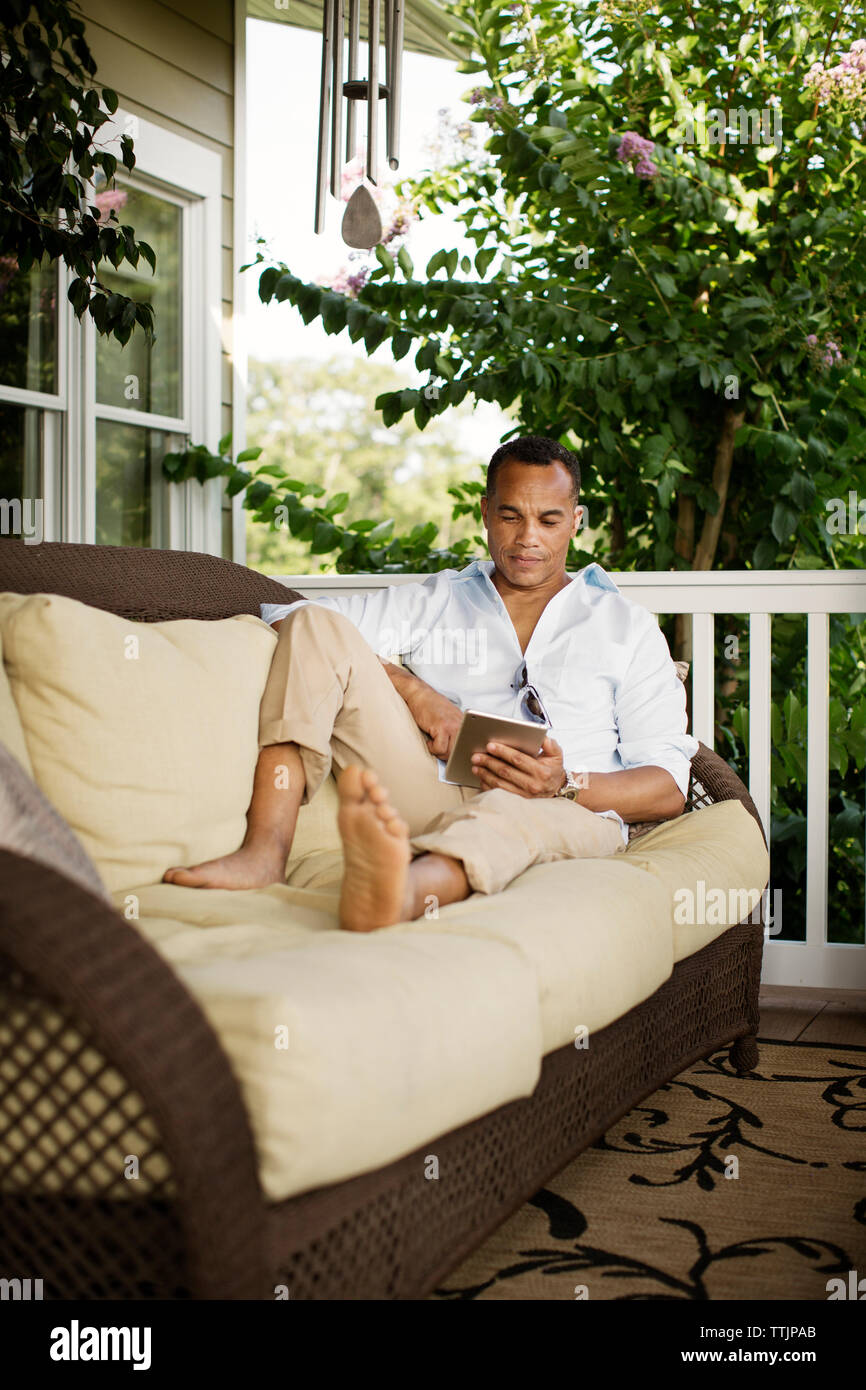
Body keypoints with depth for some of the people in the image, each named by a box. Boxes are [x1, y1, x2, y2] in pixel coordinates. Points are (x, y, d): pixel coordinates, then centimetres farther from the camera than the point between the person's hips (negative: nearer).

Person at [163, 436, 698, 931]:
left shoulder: (627, 626, 19)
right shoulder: (431, 601, 23)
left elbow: (668, 787, 10)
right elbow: (283, 617, 9)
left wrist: (566, 784, -12)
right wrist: (412, 689, -4)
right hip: (425, 800, 2)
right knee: (316, 624, -10)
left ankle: (404, 890, -70)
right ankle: (266, 852, -28)